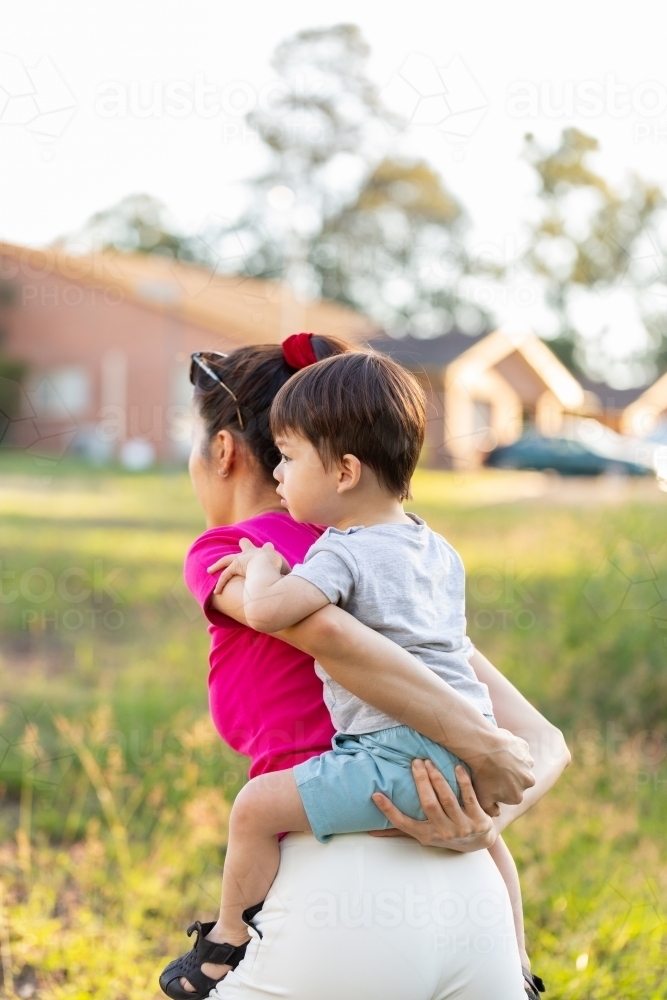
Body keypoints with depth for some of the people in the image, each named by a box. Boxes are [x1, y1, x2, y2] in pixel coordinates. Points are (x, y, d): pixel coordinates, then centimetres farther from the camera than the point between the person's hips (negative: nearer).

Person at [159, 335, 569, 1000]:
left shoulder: (226, 553, 5)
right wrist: (484, 825, -3)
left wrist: (478, 748, -12)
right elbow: (544, 744, 16)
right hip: (470, 902, 6)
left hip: (338, 903, -5)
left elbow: (327, 632, -19)